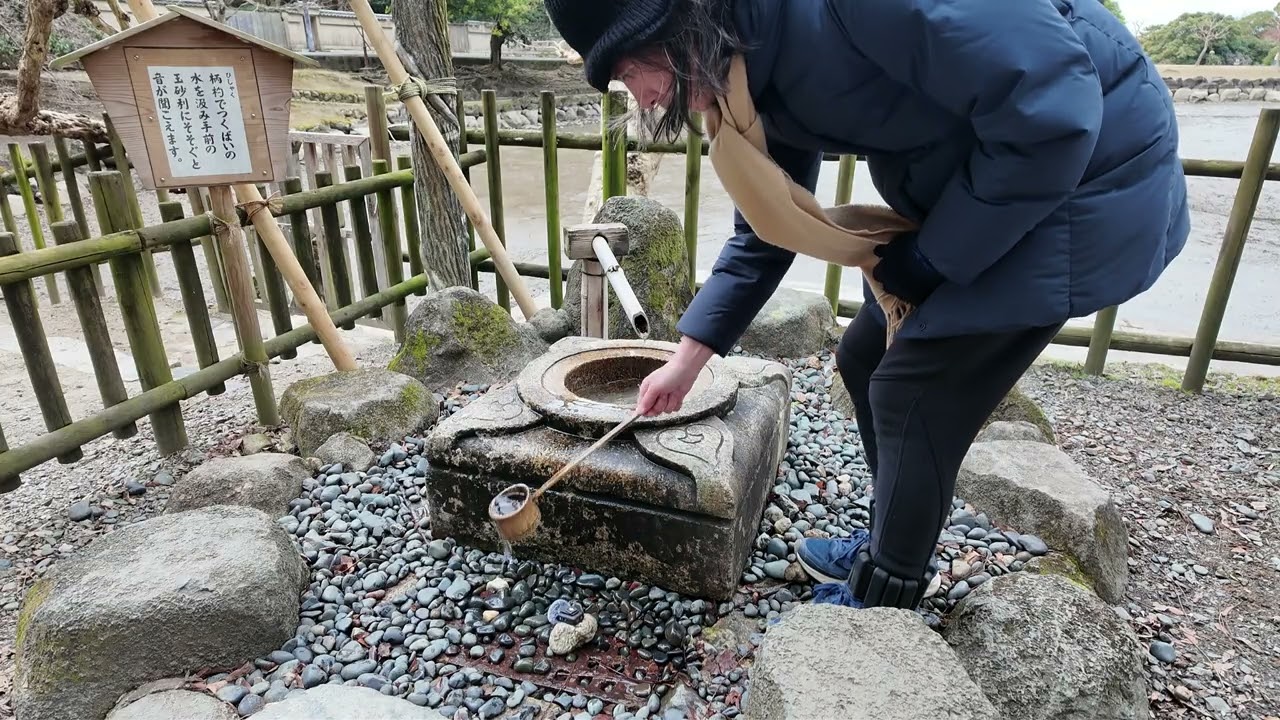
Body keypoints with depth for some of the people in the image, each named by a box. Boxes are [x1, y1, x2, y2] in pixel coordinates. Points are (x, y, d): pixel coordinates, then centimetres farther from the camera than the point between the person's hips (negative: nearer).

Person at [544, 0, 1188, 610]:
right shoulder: (751, 67, -2)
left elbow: (1053, 108, -28)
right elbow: (765, 233, 8)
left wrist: (931, 259, -16)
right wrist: (686, 361, 9)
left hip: (1083, 180, -8)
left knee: (913, 394, -6)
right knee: (866, 360, 13)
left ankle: (877, 607, 16)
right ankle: (891, 546, 33)